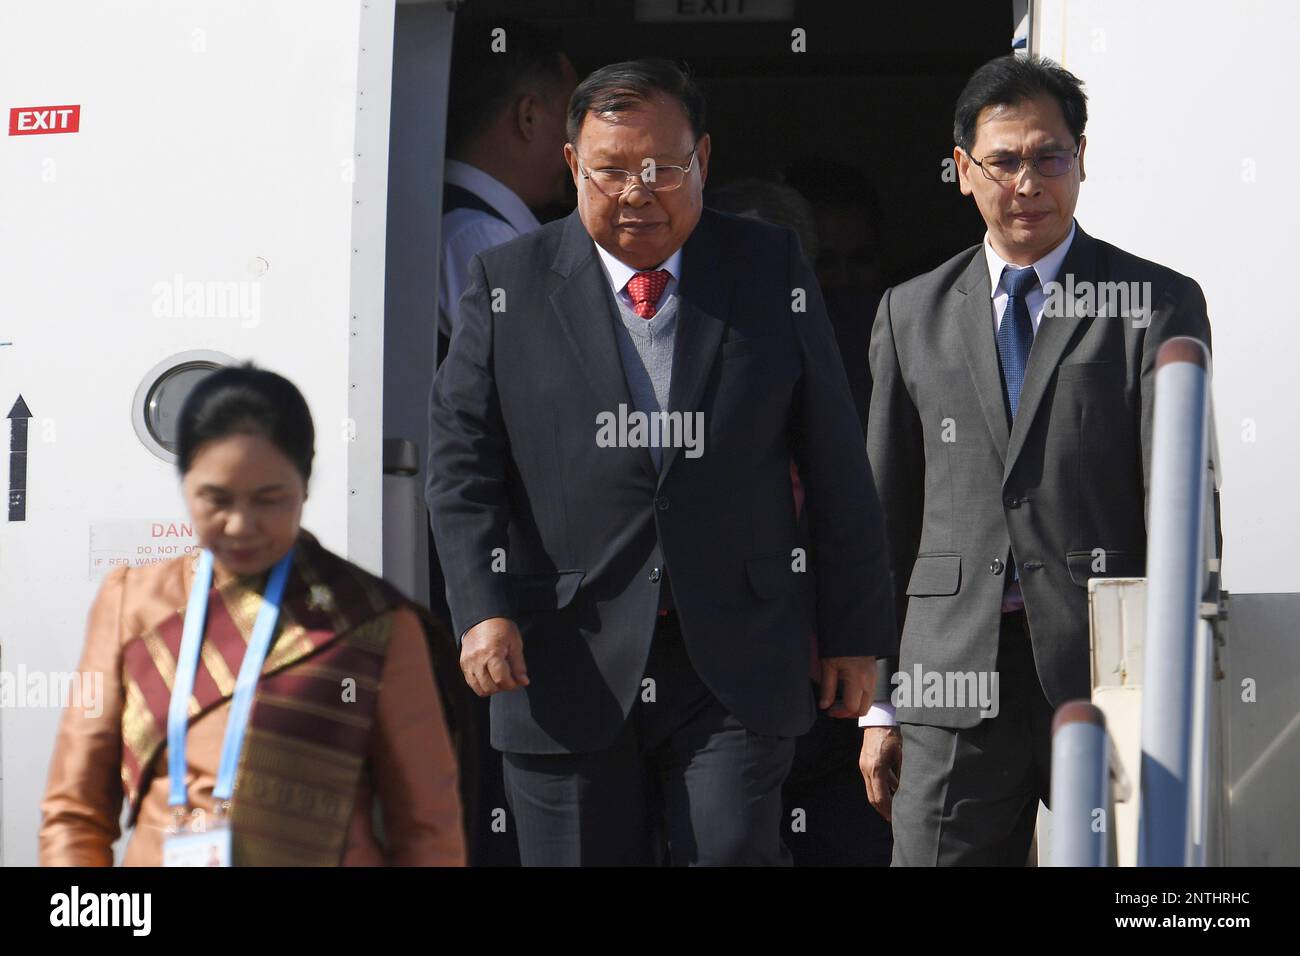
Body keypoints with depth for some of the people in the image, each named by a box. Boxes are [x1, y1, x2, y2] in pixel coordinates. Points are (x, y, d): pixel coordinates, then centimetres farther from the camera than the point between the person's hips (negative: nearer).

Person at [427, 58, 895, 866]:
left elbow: (836, 464, 7)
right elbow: (464, 458, 2)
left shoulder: (772, 272, 6)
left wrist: (855, 631, 5)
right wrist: (483, 608, -11)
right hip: (566, 665, 0)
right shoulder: (509, 285, 5)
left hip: (735, 667, 0)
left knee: (737, 854, -10)